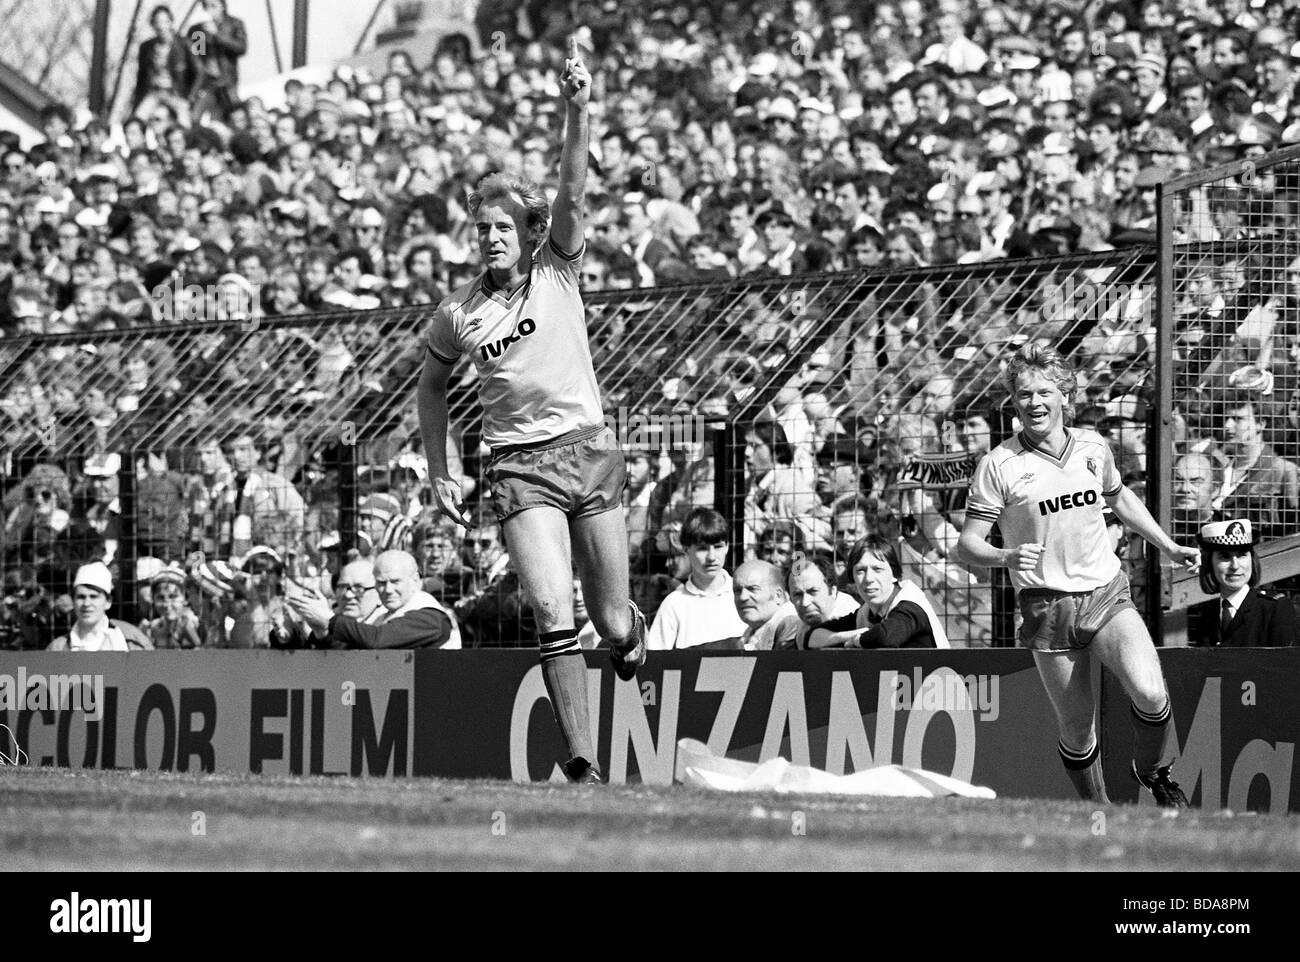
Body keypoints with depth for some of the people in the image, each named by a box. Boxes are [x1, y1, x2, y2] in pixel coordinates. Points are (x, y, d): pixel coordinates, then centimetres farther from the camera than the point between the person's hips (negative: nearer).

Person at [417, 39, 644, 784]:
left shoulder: (558, 272, 2)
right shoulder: (460, 314, 5)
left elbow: (573, 195, -13)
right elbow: (433, 387, 21)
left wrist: (579, 110, -27)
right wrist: (439, 473, 17)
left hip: (589, 448, 0)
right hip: (519, 464, 0)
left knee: (613, 625, 3)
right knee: (555, 615, -17)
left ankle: (632, 632, 42)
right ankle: (583, 764, -17)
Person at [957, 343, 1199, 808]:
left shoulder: (1093, 447, 5)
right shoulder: (999, 465, -7)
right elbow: (968, 543, -7)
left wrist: (1169, 547, 28)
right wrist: (1006, 557, -27)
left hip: (1107, 593, 2)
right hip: (1047, 607, -2)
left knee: (1150, 692, -21)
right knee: (1077, 729, 0)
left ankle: (1155, 771, 8)